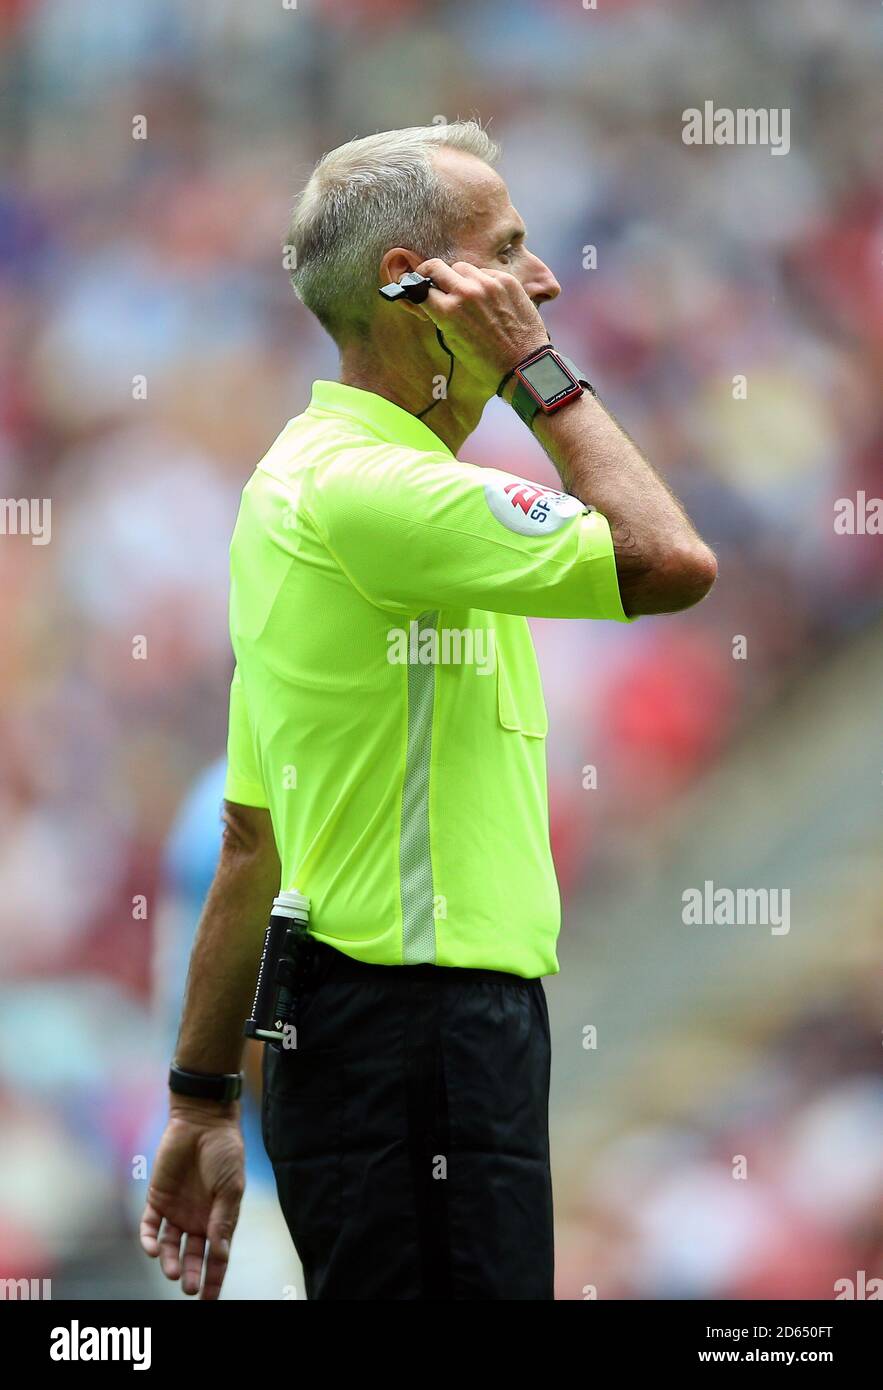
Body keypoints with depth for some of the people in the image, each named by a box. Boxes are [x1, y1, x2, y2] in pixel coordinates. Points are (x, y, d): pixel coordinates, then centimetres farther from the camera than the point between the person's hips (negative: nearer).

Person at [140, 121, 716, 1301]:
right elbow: (672, 563, -19)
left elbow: (253, 835, 19)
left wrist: (205, 1096, 20)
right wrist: (538, 369, -8)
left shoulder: (307, 477, 18)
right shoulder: (367, 487, -15)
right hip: (422, 1025, -10)